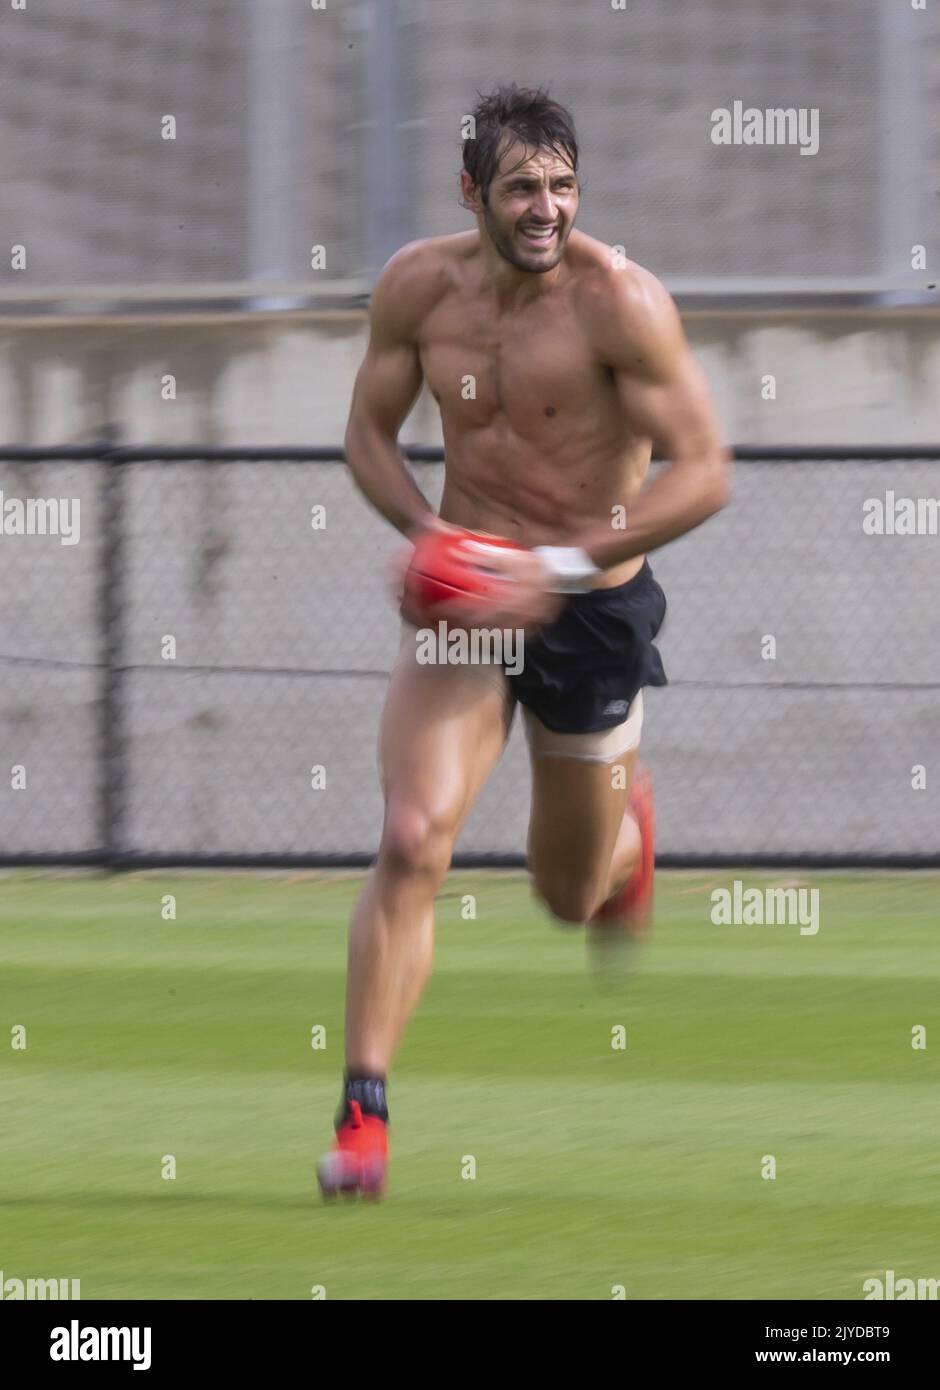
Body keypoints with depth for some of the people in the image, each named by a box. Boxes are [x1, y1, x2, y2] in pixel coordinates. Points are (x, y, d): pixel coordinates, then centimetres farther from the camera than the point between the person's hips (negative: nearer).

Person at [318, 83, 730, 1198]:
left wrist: (561, 563, -26)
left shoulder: (619, 300, -18)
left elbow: (705, 473, -19)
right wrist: (433, 535, -12)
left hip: (594, 606, -2)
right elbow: (369, 433, 7)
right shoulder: (421, 285, -6)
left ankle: (624, 831, 54)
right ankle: (363, 1115, -17)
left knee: (569, 892, 14)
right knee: (413, 840, -20)